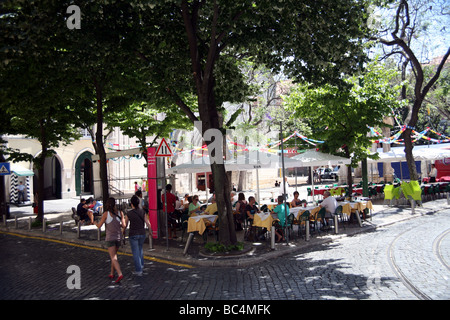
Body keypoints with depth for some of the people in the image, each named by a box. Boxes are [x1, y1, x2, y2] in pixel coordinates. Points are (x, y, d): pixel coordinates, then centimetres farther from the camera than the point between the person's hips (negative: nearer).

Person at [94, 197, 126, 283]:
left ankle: (120, 274, -21)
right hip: (118, 237, 4)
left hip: (110, 238, -4)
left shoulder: (106, 213, -10)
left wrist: (95, 223, 18)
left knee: (114, 258, -6)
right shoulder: (120, 213, -4)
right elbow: (124, 225, -5)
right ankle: (112, 274, 27)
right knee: (113, 255, 21)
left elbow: (99, 226, -3)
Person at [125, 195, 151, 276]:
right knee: (140, 249, 27)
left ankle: (139, 270, 6)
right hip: (142, 234, 3)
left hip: (133, 235, -3)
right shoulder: (143, 212, -5)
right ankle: (141, 265, 34)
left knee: (136, 252, 4)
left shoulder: (129, 214, -11)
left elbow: (125, 225, 0)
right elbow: (147, 223, -2)